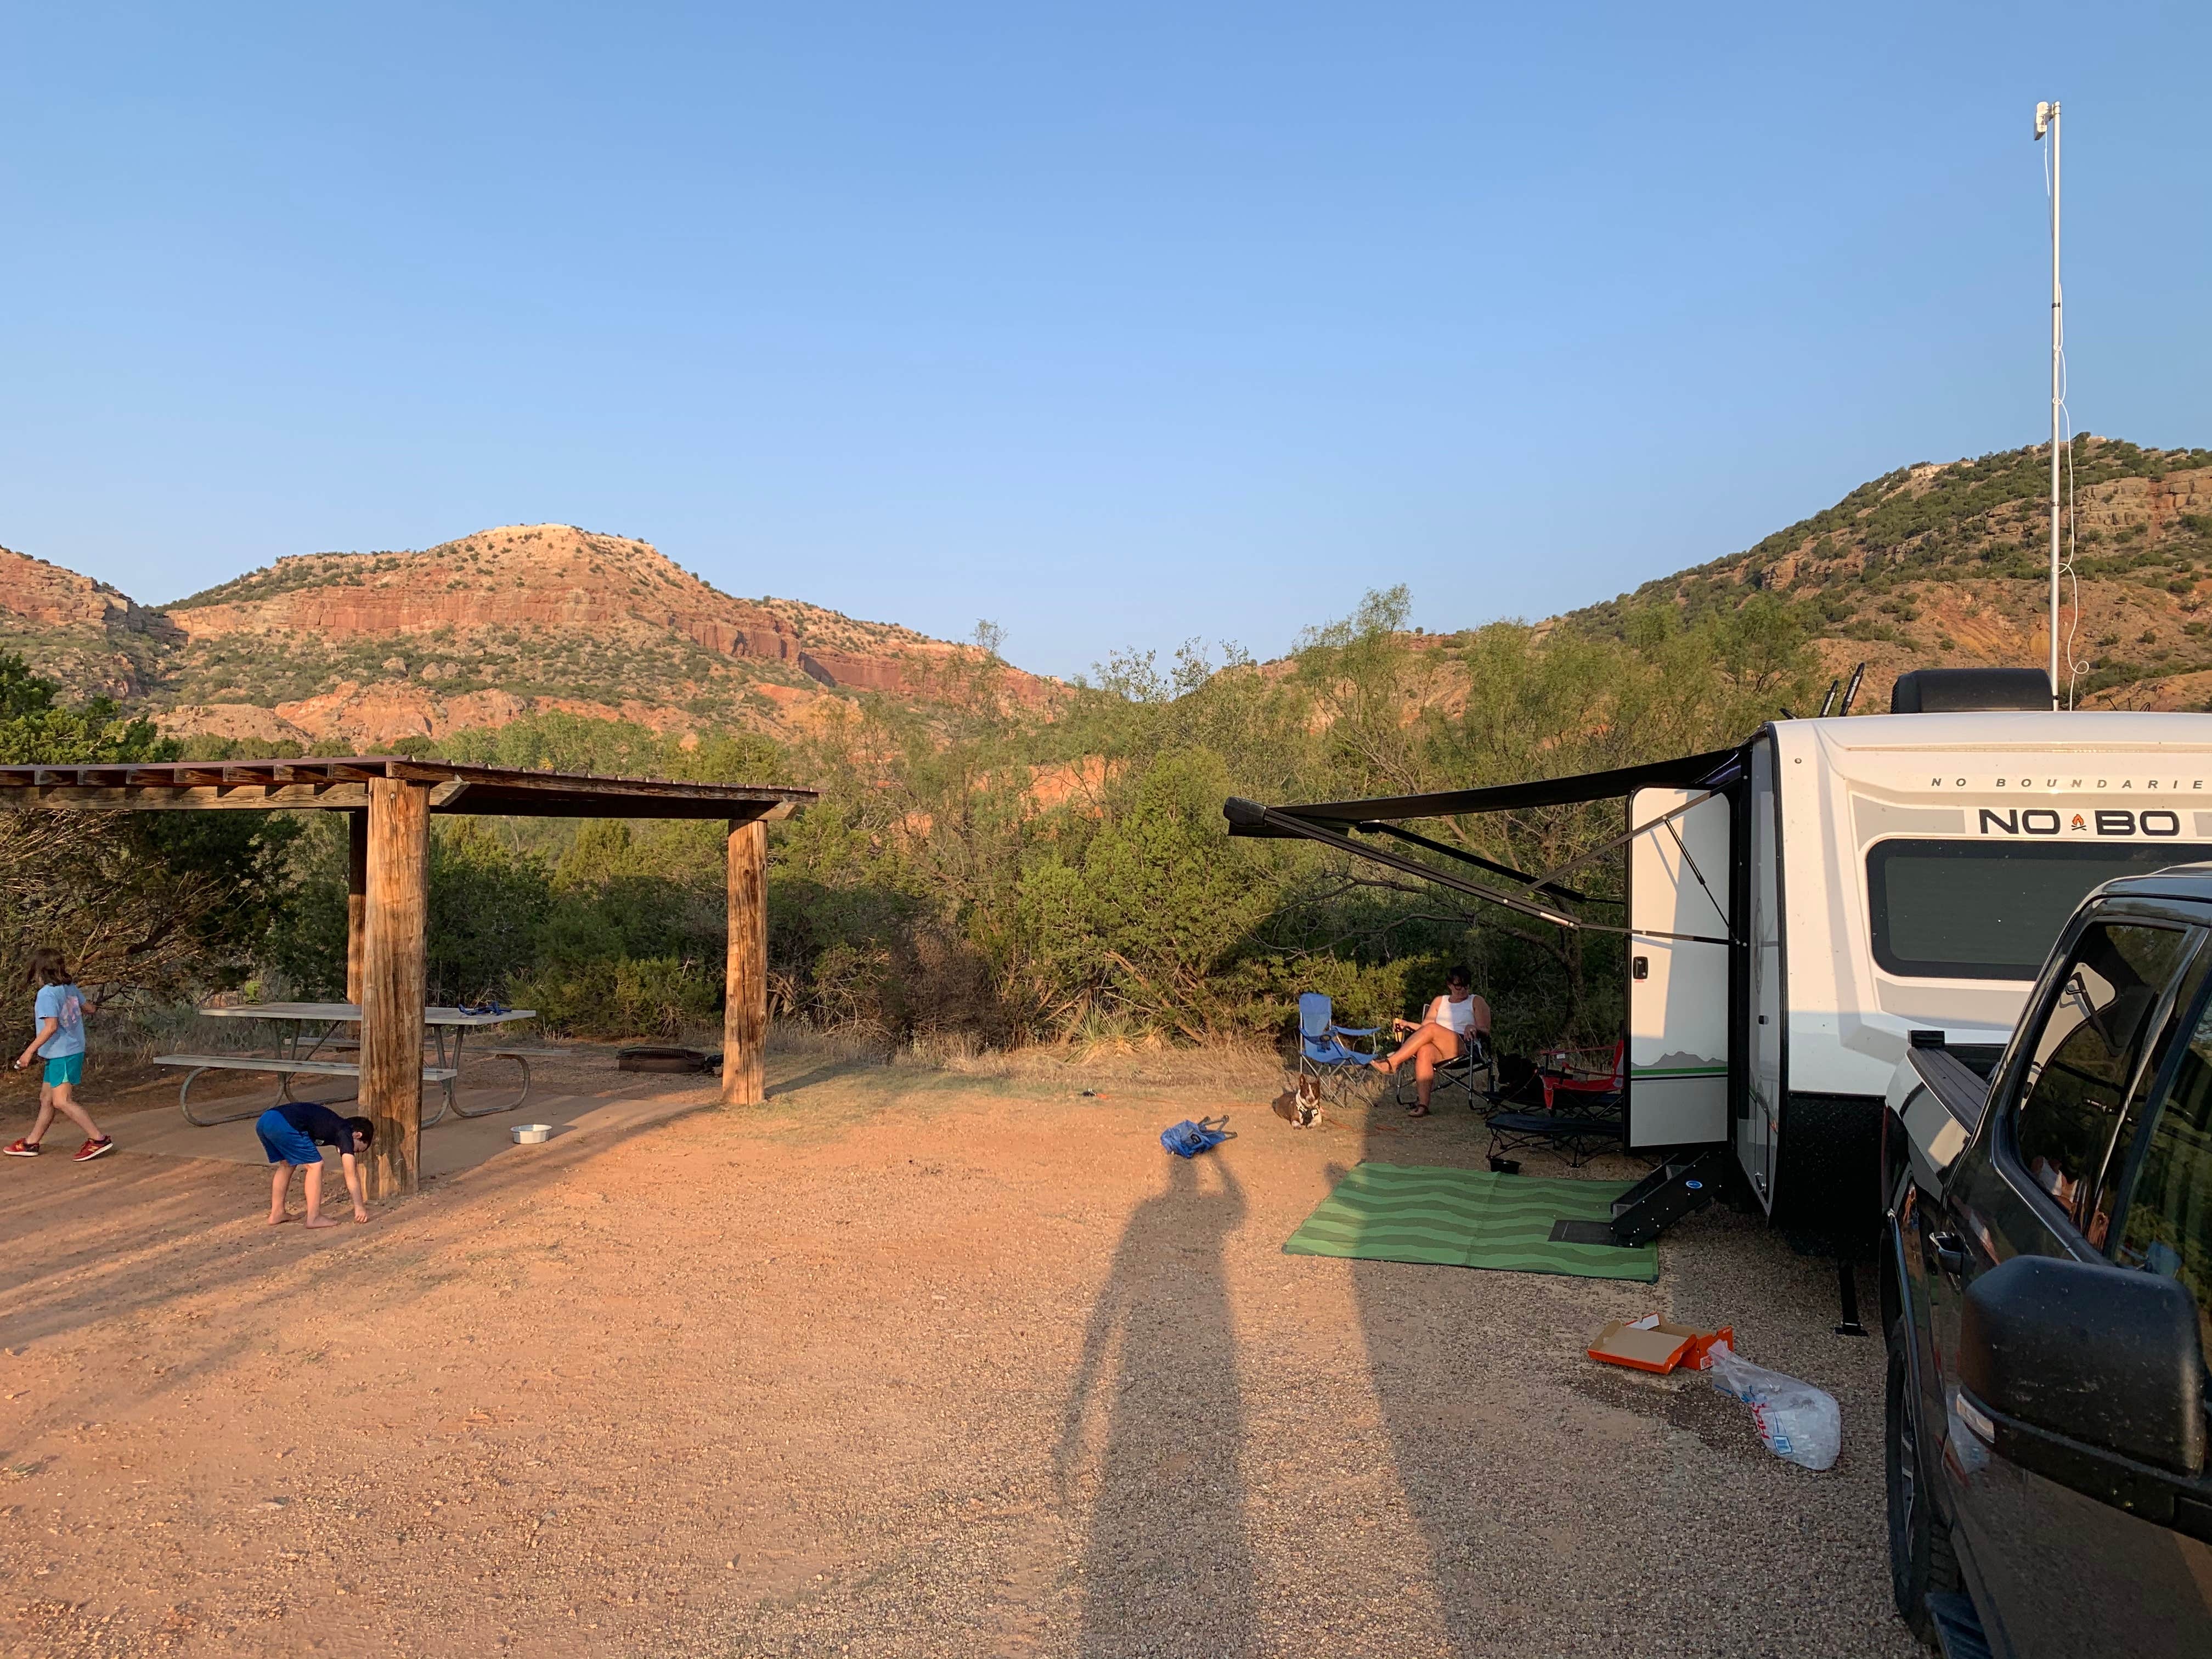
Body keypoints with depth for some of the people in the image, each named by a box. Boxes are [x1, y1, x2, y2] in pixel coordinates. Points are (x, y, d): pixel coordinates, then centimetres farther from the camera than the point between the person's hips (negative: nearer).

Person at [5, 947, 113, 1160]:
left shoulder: (47, 993, -17)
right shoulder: (71, 987, 6)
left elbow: (51, 1026, -24)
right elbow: (84, 1008, 20)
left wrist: (29, 1051, -19)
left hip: (62, 1055, -10)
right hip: (75, 1049, 10)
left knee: (62, 1101, -13)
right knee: (46, 1098, 18)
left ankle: (99, 1139, -17)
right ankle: (31, 1143, 28)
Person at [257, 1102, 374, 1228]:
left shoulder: (336, 1125, 30)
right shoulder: (345, 1133, 5)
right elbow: (351, 1176, 4)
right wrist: (360, 1207, 10)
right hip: (283, 1125, -10)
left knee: (286, 1165, 28)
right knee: (315, 1165, 2)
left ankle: (277, 1214, 32)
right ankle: (314, 1218, 3)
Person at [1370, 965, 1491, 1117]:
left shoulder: (1477, 1002, 18)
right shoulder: (1440, 1001, 28)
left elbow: (1486, 1032, 8)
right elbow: (1424, 1027, 21)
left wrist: (1473, 1028, -14)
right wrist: (1405, 1024, 3)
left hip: (1464, 1047, -3)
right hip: (1438, 1050, 3)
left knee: (1431, 1028, -32)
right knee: (1424, 1051, -36)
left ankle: (1392, 1062, -34)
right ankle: (1422, 1104, -45)